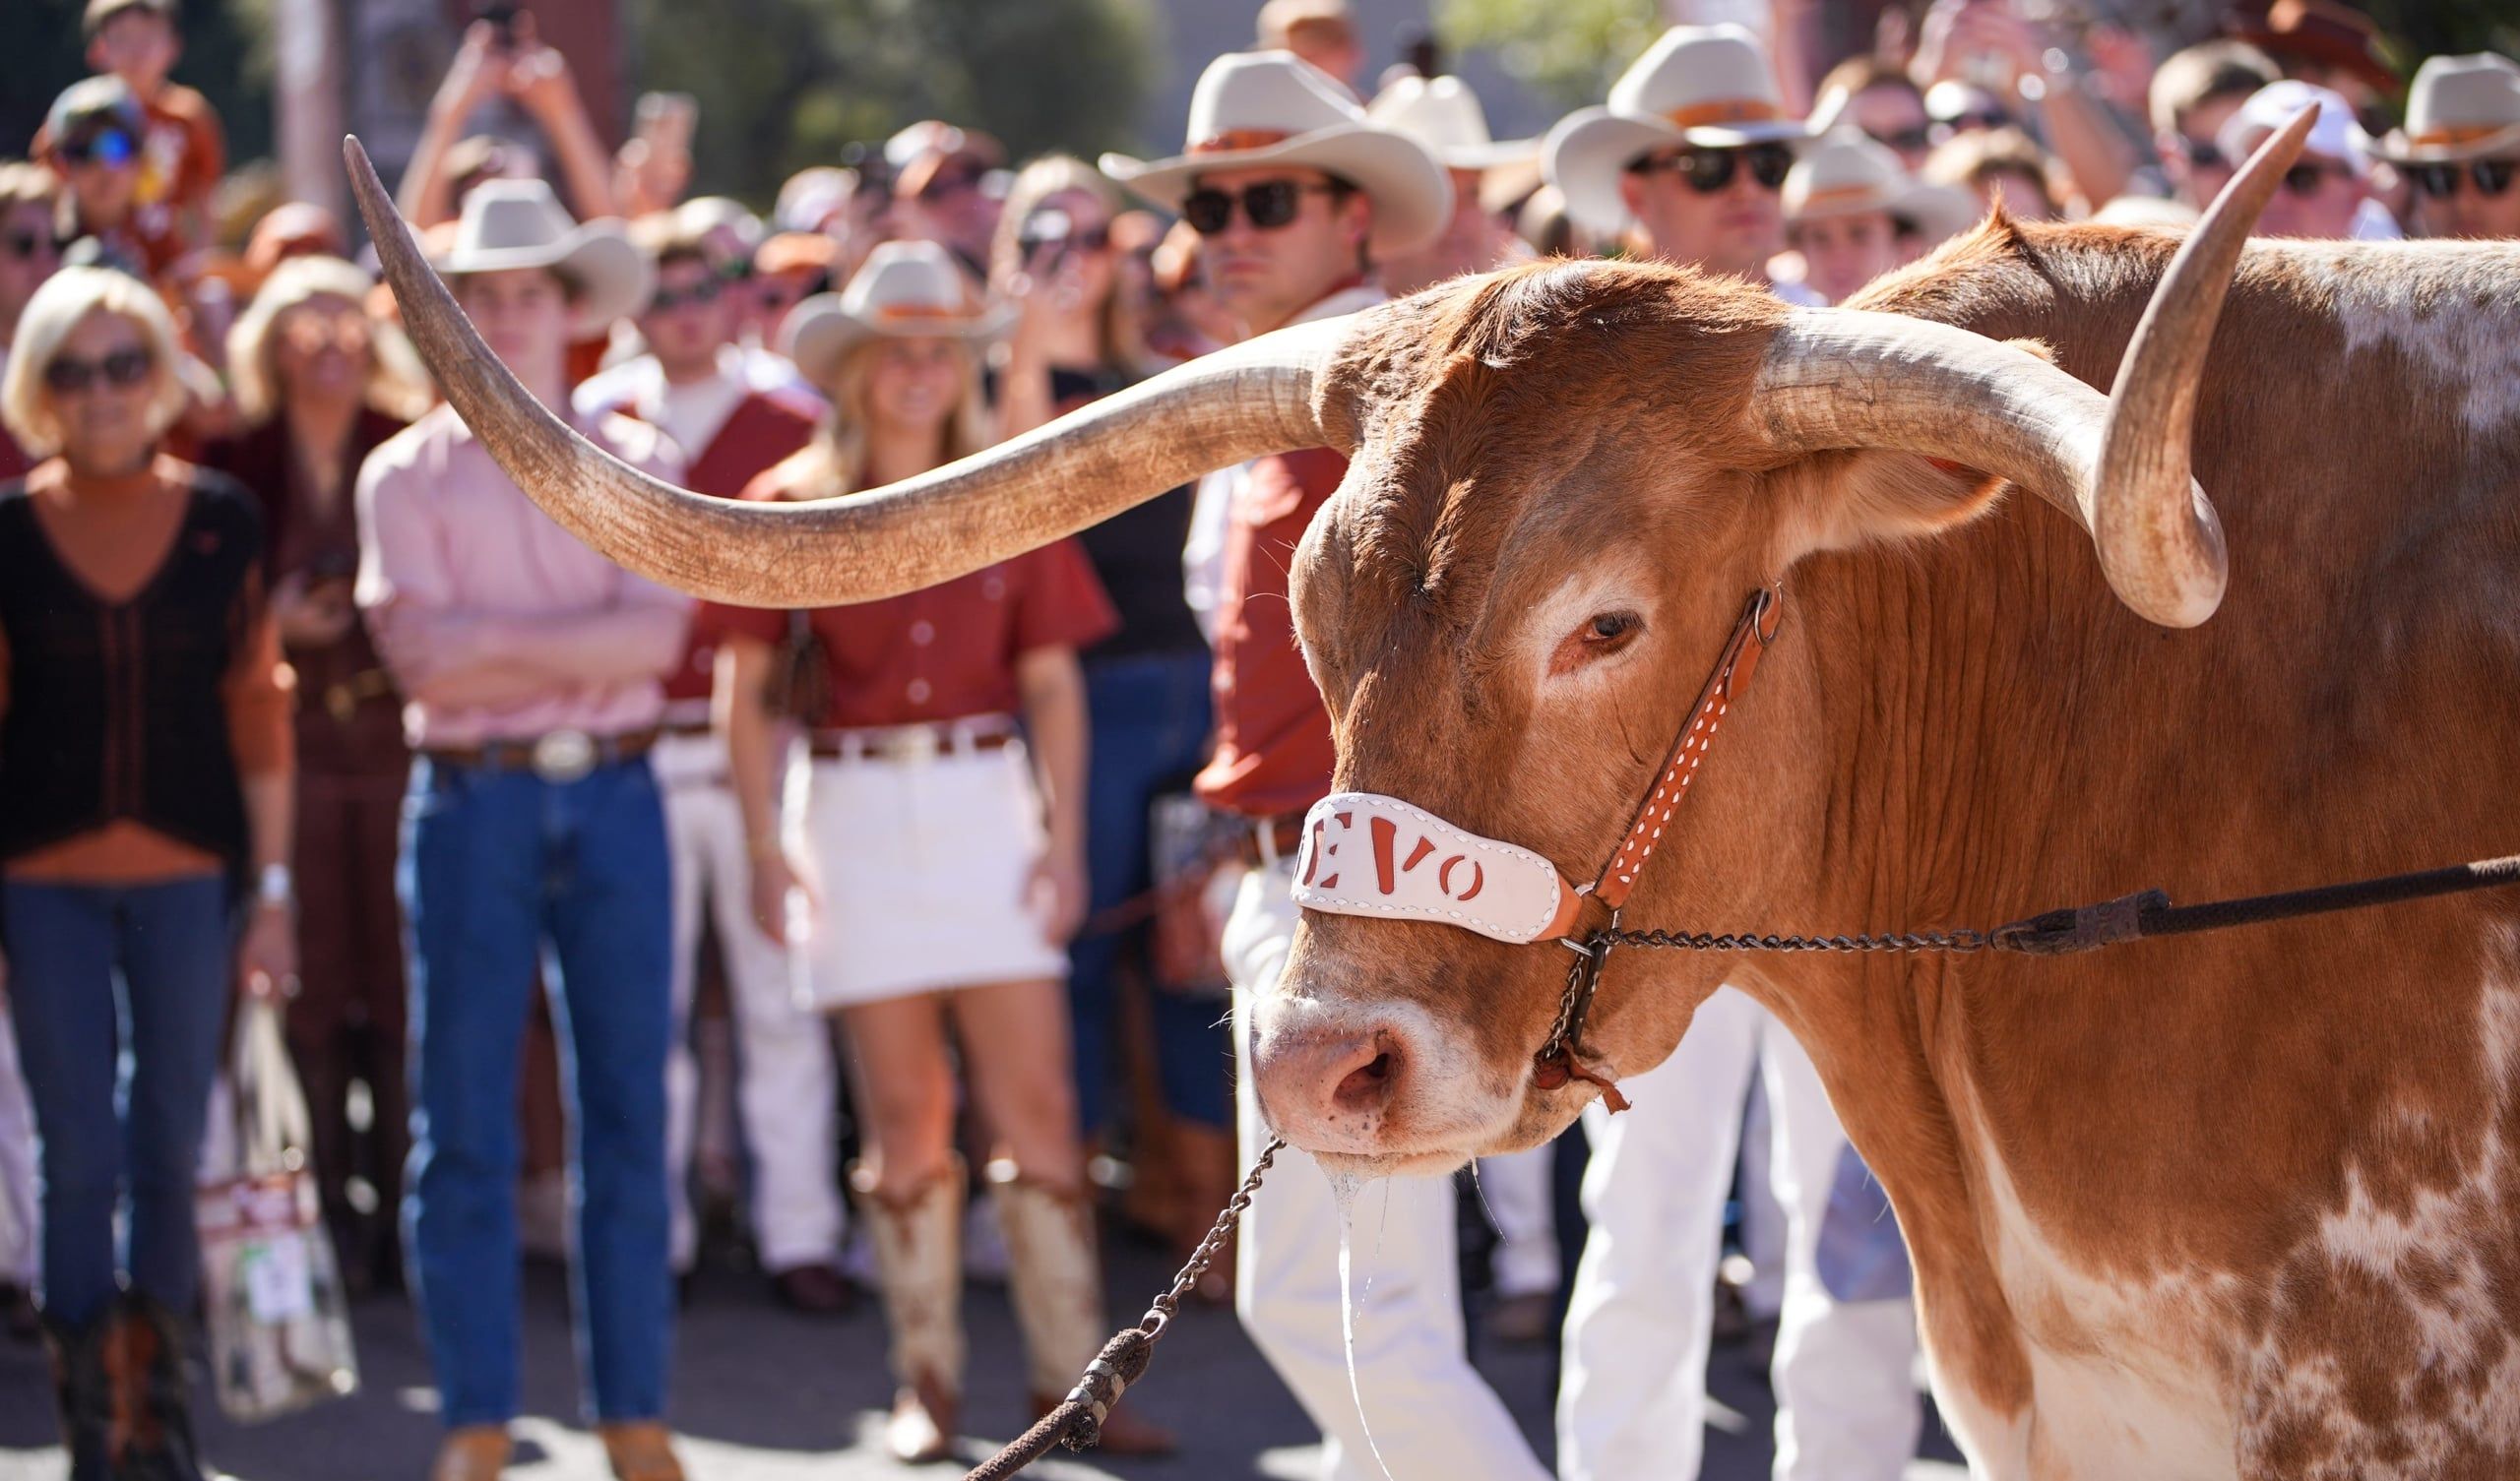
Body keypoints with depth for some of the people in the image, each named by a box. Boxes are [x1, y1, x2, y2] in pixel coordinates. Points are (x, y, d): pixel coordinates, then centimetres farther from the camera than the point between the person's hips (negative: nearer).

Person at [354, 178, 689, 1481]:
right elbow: (421, 664, -8)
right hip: (472, 801, -1)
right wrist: (585, 651, -8)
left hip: (613, 797, 1)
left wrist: (495, 637, -12)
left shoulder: (633, 464, 8)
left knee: (627, 1112, 3)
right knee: (465, 1121, 0)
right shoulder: (406, 474, 5)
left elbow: (658, 632, -7)